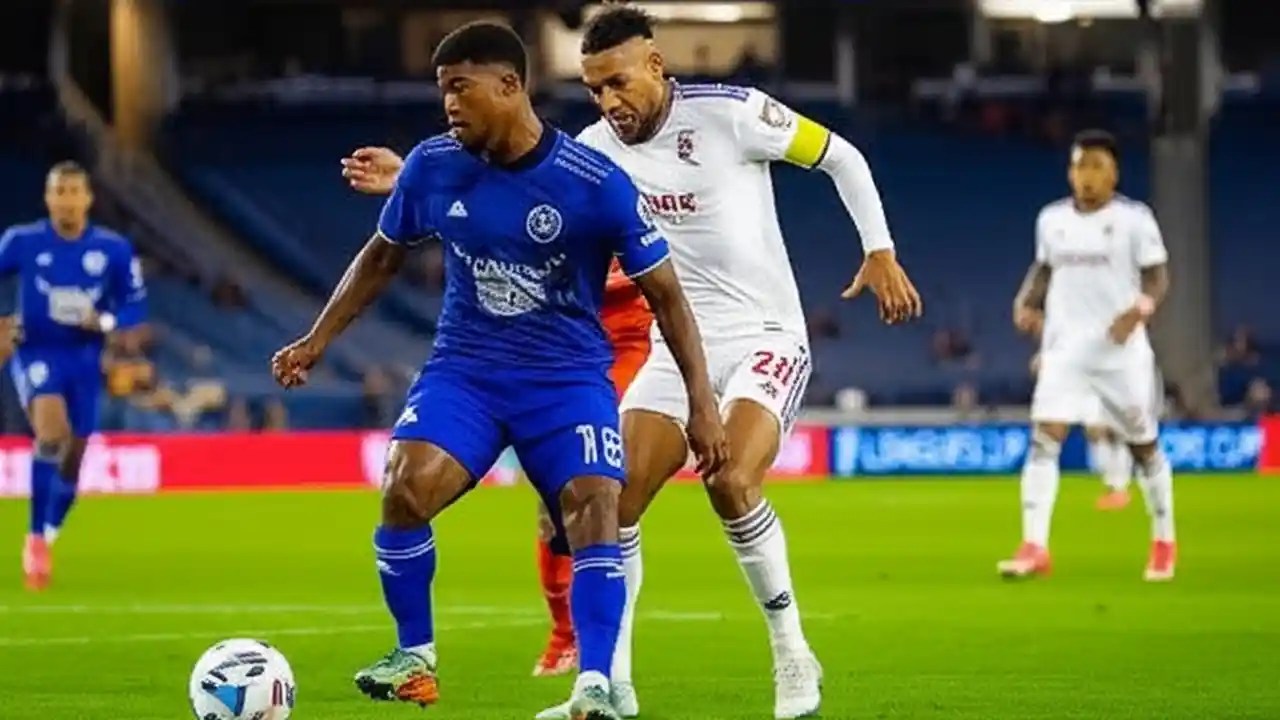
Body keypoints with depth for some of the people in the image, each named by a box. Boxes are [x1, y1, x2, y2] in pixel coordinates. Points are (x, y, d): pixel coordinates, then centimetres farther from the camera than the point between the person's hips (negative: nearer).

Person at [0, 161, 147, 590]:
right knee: (52, 432, -29)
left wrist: (106, 322, -17)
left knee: (73, 459, 9)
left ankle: (44, 543, 32)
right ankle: (36, 537, -20)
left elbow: (136, 306, 3)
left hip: (84, 359, 3)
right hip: (36, 353, -3)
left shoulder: (113, 250, -4)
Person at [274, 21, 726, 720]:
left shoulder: (597, 184, -15)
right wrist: (318, 339, 13)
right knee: (404, 490, -21)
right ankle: (416, 658, -1)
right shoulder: (432, 166, -5)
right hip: (465, 368, 2)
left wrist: (702, 404, -8)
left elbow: (664, 294, -6)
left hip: (568, 378, -2)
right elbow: (382, 256, 15)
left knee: (595, 507, -24)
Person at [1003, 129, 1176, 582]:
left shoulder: (1134, 218, -6)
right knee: (1044, 439, -15)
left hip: (1121, 348, -2)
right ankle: (1034, 549, -20)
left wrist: (1139, 310, -25)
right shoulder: (1051, 219, 7)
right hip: (1065, 346, 3)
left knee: (1143, 446, 10)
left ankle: (1164, 544, 30)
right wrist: (1027, 301, 3)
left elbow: (1157, 277, -6)